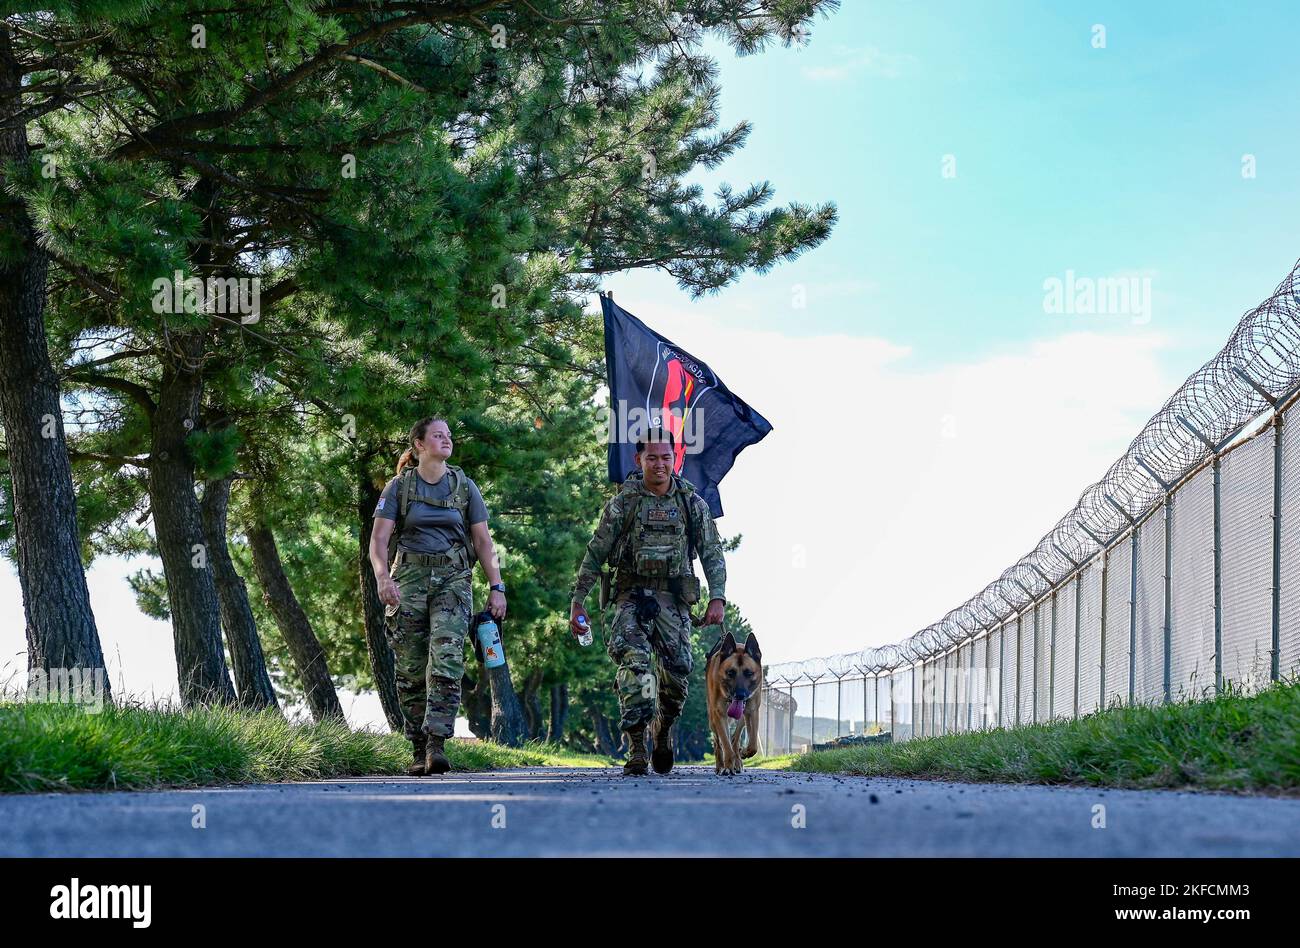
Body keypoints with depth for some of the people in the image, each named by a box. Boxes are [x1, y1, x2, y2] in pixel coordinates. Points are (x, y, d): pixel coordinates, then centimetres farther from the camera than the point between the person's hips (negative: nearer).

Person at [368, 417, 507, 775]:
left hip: (453, 580, 0)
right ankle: (419, 751, 8)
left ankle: (437, 744, -21)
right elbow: (378, 539, -3)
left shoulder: (464, 486, 9)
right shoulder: (399, 487, 4)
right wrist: (382, 577, -21)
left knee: (446, 662, -18)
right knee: (411, 671, 0)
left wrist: (496, 587, 2)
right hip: (410, 577, 0)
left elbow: (483, 541, 10)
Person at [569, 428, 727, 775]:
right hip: (630, 597, -2)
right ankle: (637, 750, -25)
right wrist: (577, 602, 3)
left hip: (673, 600, 2)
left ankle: (663, 733, 29)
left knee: (676, 675, -1)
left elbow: (712, 554, 10)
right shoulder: (622, 503, 3)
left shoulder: (692, 503, 7)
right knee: (634, 662, -22)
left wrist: (718, 598, -4)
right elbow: (595, 554, 7)